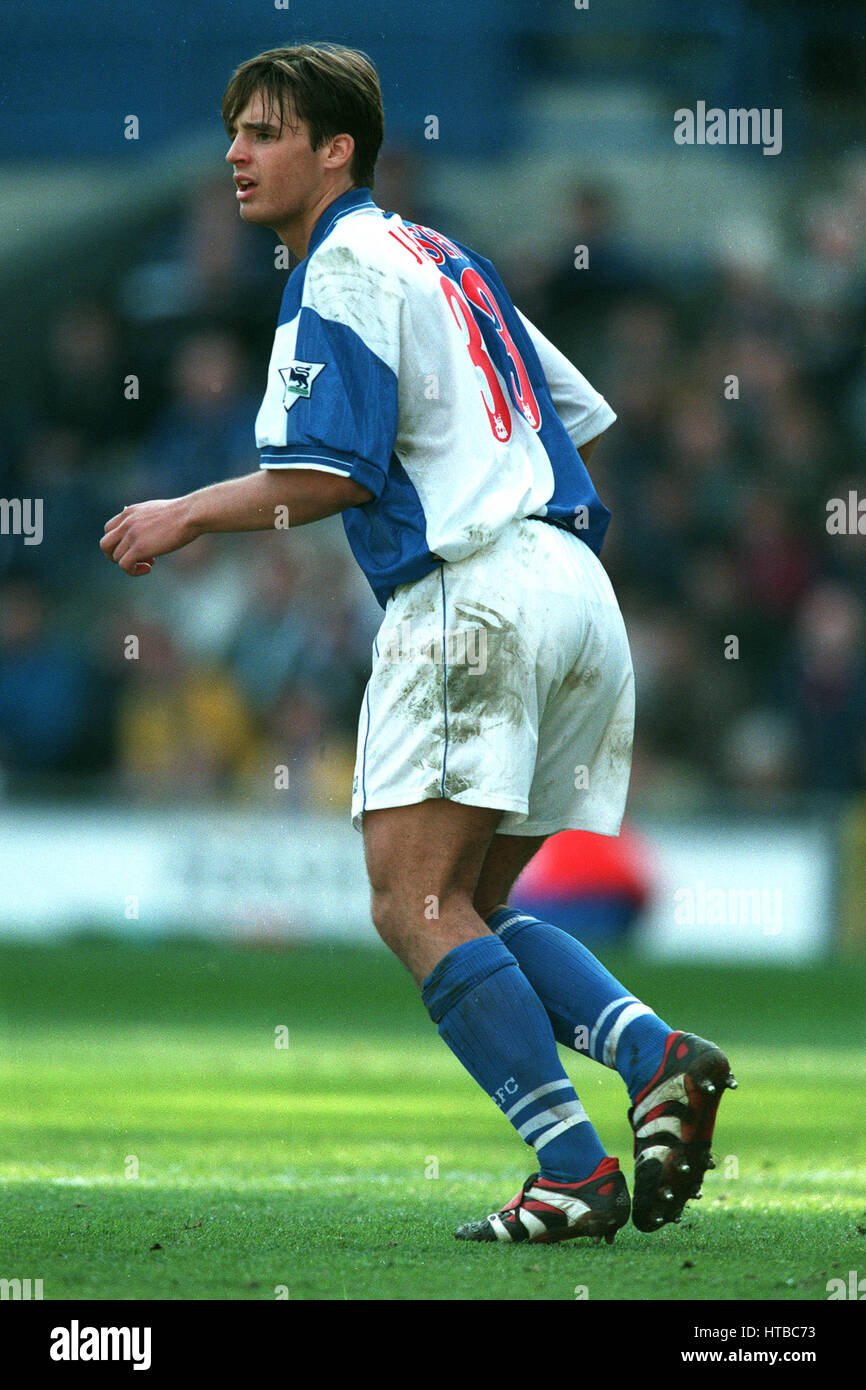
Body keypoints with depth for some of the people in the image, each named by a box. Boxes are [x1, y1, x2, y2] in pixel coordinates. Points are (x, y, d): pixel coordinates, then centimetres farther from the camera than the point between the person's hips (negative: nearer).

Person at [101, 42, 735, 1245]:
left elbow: (331, 473, -13)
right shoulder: (444, 260, 23)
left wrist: (184, 516, -2)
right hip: (578, 595, 10)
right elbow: (581, 415, 26)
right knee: (467, 909, 12)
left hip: (470, 592, -10)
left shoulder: (345, 267, -4)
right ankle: (656, 1055, -8)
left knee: (416, 902, -11)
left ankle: (576, 1172, -20)